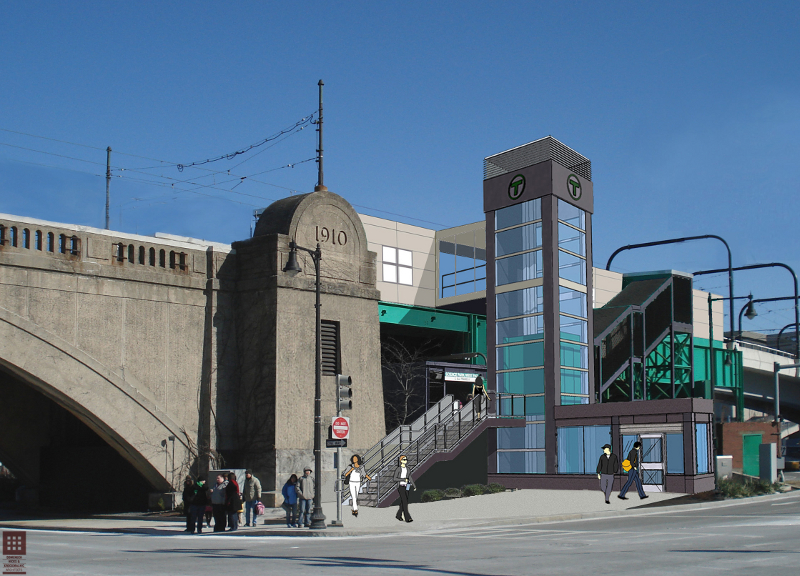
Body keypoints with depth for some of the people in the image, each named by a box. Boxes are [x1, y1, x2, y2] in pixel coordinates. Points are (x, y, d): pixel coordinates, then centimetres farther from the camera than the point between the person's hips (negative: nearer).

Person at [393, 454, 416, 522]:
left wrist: (414, 486, -2)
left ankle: (398, 515, 29)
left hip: (406, 487, 6)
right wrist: (403, 479, -23)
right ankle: (407, 518, -15)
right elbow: (395, 479, -11)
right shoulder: (398, 469, -8)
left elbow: (410, 478, 10)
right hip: (400, 487, -6)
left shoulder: (407, 469, 10)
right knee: (404, 501, -14)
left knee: (403, 502, 10)